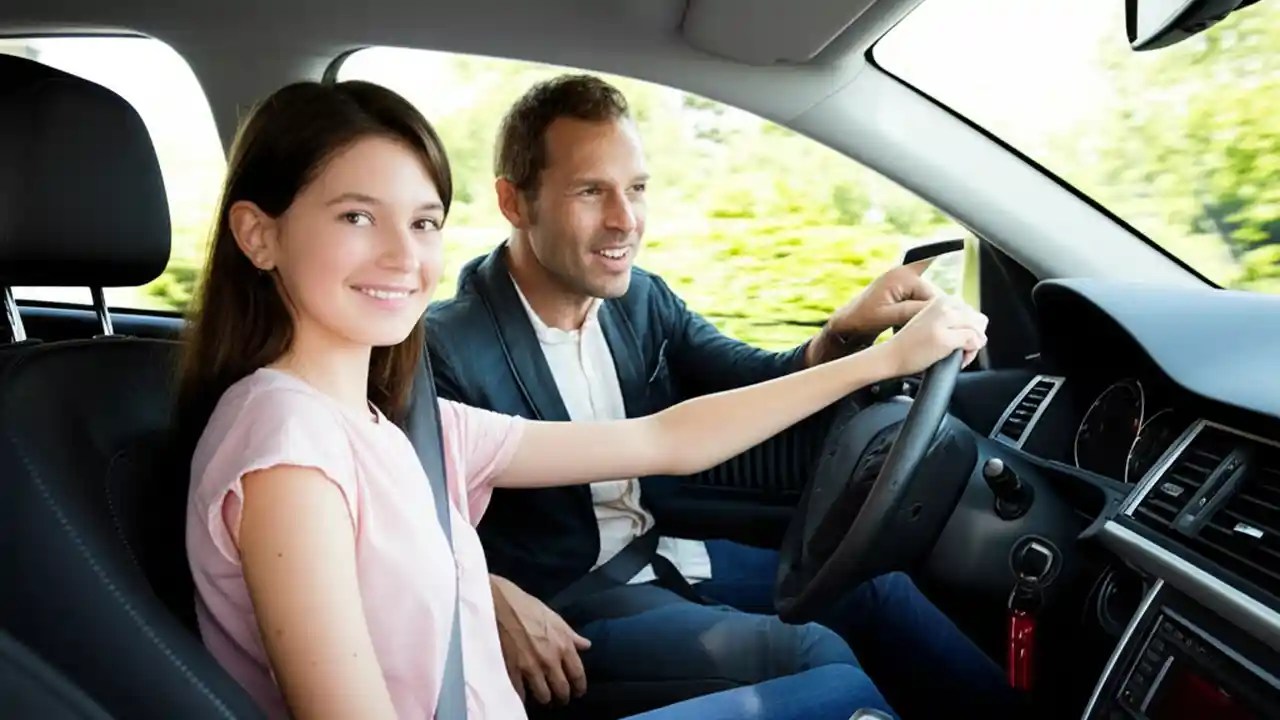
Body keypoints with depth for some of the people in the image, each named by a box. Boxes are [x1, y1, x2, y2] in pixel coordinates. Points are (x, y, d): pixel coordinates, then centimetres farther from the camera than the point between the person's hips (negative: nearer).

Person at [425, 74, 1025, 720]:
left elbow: (756, 386, 0)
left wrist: (847, 331, -19)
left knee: (872, 588, 3)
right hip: (560, 606, -7)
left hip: (661, 554, 7)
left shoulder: (642, 299, 3)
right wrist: (492, 597, -33)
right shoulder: (449, 348, -18)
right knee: (804, 656, -19)